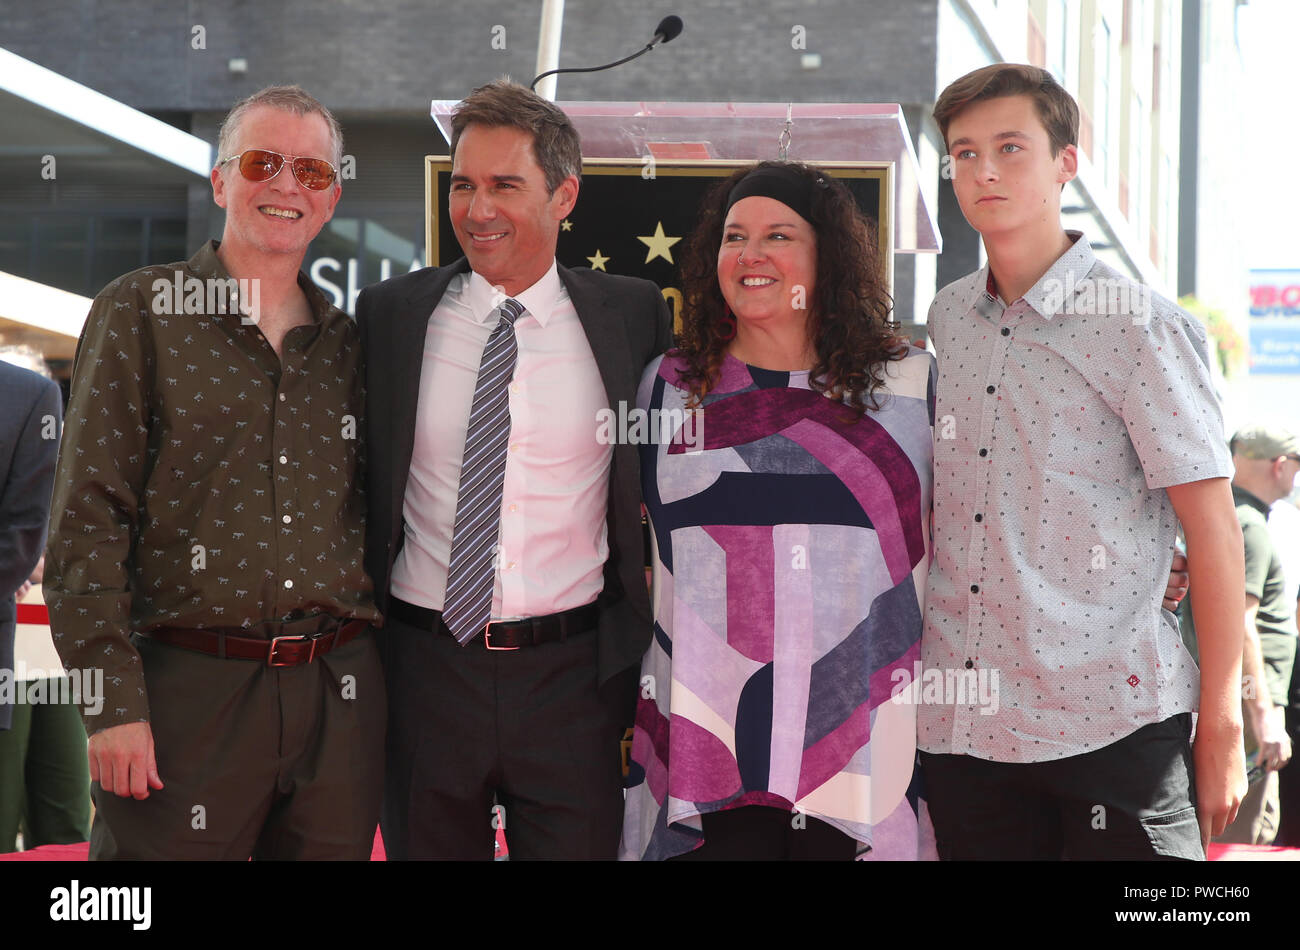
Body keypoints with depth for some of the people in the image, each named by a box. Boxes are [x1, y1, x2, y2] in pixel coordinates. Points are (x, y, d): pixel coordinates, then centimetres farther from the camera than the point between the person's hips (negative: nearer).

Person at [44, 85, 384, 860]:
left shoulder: (347, 341, 13)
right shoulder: (140, 314, 1)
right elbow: (87, 523, -5)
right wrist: (115, 702, -13)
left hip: (340, 698, 4)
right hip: (187, 693, -4)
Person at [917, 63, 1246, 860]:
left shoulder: (1141, 327, -7)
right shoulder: (948, 320, 10)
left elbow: (1213, 529, -8)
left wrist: (1221, 727, -10)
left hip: (1109, 724, -5)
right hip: (961, 726, 5)